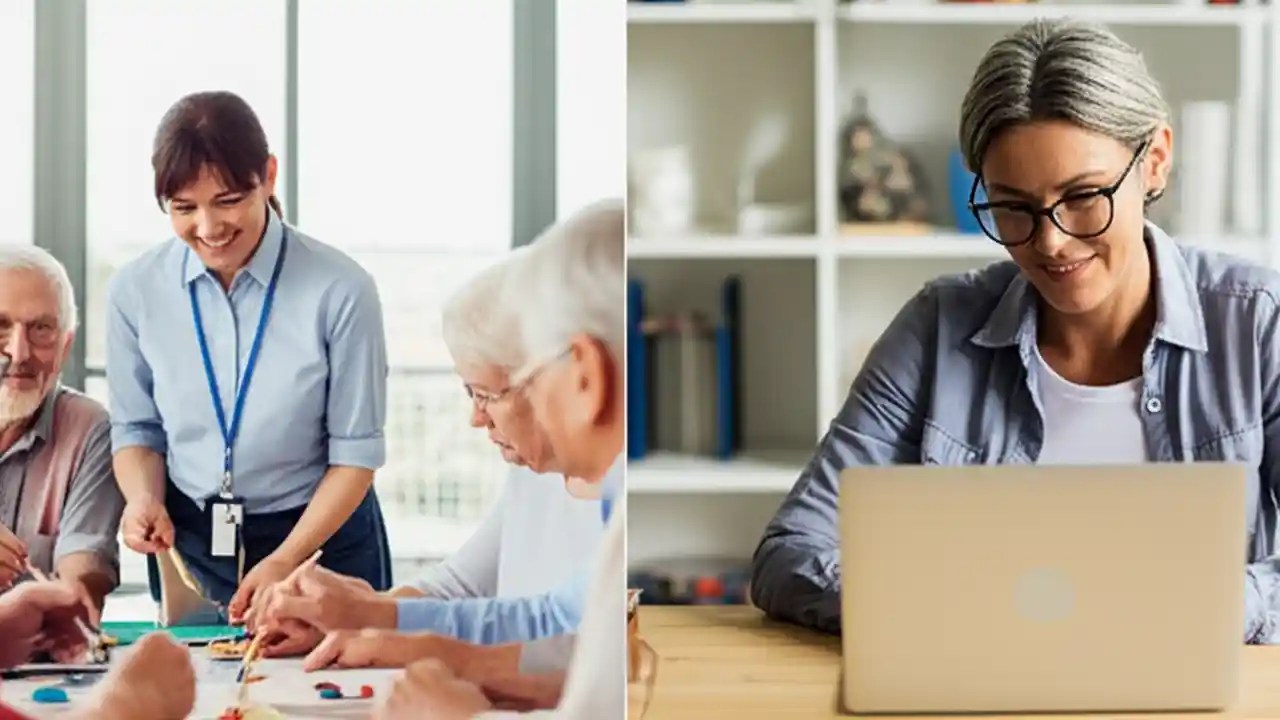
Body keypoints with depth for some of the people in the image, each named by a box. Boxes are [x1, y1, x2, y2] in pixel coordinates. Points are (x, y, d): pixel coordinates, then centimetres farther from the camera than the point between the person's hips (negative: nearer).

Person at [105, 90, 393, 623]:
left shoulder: (340, 290, -17)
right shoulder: (135, 291, -7)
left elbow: (356, 451, -11)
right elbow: (137, 428, 5)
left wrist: (285, 561, -20)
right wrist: (144, 499, -15)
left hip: (321, 537, -2)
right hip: (186, 546, 2)